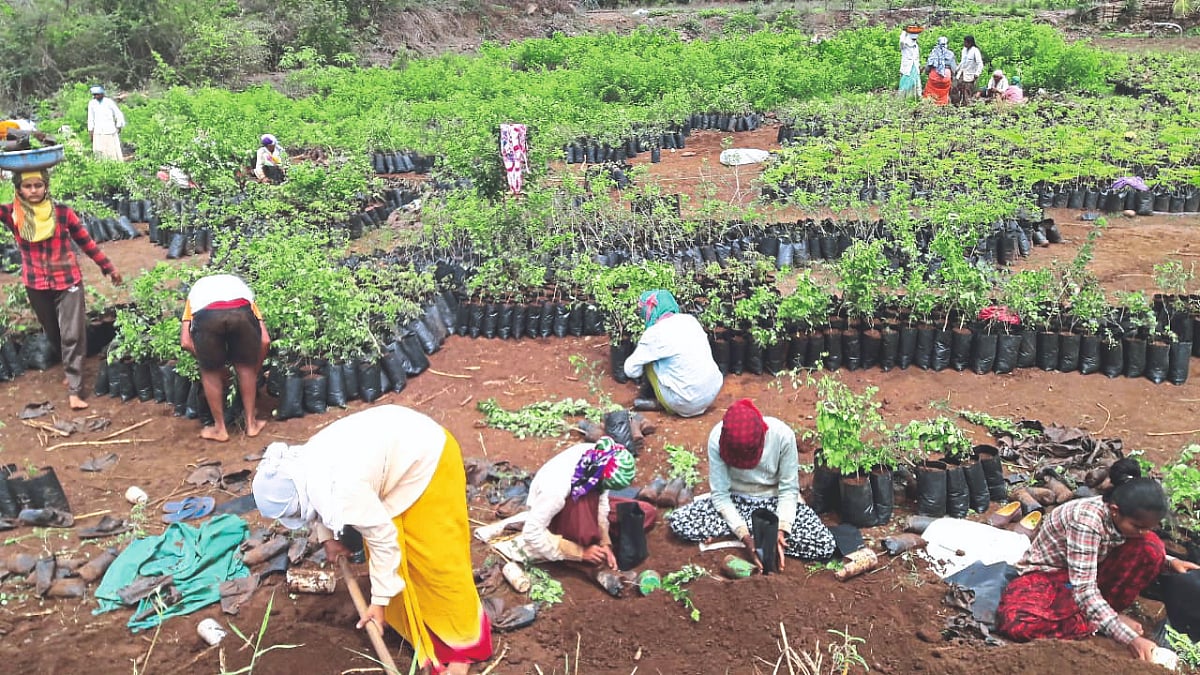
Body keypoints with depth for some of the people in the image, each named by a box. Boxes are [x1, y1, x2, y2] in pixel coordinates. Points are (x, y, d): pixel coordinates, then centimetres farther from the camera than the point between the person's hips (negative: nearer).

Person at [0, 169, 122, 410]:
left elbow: (86, 243, 3)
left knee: (72, 336, -3)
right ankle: (71, 370, 38)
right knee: (53, 335, 17)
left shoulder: (63, 212, -6)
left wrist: (109, 267, 8)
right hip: (36, 286, 2)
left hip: (68, 281, -2)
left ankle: (74, 391, 0)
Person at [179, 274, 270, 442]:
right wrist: (255, 372, 42)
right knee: (245, 367, 26)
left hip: (206, 314, -1)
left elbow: (185, 342, 26)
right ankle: (251, 423, 37)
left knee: (210, 372, 24)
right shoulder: (240, 285, 42)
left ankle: (219, 429, 34)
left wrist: (212, 362, 38)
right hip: (241, 310, 1)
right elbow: (265, 340, 28)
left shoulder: (196, 289, 42)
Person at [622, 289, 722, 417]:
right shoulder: (690, 319, 4)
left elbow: (631, 370, -6)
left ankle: (659, 403, 16)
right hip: (714, 393, 6)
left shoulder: (654, 334, -12)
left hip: (687, 405, -6)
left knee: (648, 361, 7)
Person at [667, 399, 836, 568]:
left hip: (774, 500, 0)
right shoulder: (718, 438, -25)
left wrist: (781, 530, -30)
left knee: (825, 545, -25)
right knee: (677, 521, -25)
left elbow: (788, 490, -15)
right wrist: (744, 535, -30)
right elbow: (720, 495, -18)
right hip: (735, 500, 1)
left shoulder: (783, 435, -26)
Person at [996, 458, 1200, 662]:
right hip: (1047, 573, -6)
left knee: (1150, 546, -18)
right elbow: (1083, 590, -36)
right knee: (1019, 624, -39)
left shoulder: (1130, 517, -13)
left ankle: (1103, 614, -9)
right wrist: (1129, 638, -40)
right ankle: (1099, 622, -18)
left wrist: (1169, 561, -7)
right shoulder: (1087, 520, -34)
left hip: (1090, 572, 6)